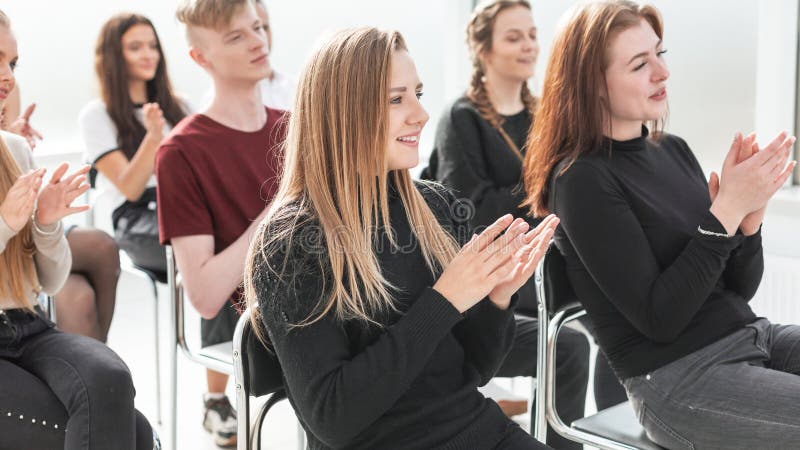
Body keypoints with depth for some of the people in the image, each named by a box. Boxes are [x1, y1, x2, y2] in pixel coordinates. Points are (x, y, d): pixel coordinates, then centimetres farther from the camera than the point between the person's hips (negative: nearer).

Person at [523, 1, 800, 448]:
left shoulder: (673, 149, 9)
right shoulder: (583, 179, -13)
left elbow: (741, 288, 9)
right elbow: (658, 319, -17)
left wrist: (749, 211, -10)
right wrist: (728, 210, -19)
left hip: (752, 335, 7)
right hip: (680, 380, -7)